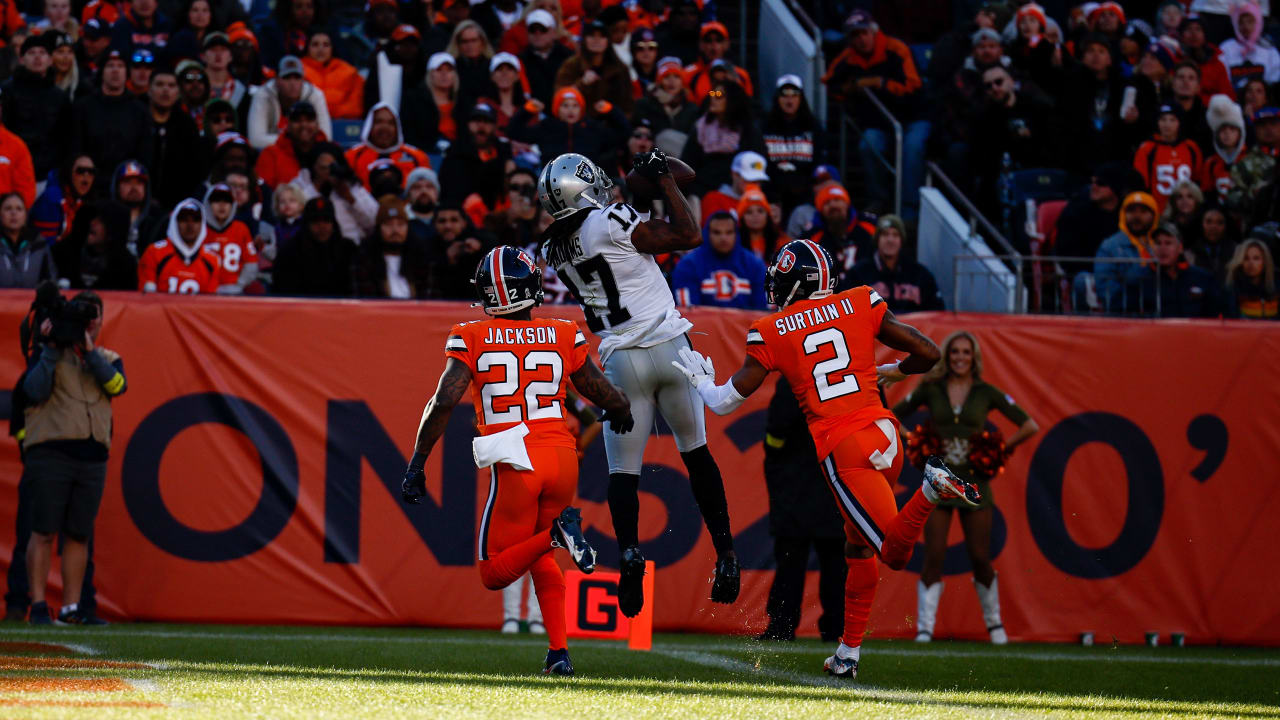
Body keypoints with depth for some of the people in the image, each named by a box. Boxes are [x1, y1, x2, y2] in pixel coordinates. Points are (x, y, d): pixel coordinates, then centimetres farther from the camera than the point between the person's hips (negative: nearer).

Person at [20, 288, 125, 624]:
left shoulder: (109, 359, 18)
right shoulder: (51, 354, 8)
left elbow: (118, 386, -4)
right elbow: (34, 390, -8)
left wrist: (89, 350, -10)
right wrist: (52, 349, -10)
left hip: (92, 458, 4)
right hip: (51, 453, -4)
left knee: (79, 534, 5)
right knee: (44, 533, -7)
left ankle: (71, 607, 9)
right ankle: (38, 606, -6)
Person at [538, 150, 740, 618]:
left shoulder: (554, 251, 6)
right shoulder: (612, 223, -12)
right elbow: (689, 236, -7)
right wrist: (664, 181, 2)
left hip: (622, 360, 2)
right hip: (669, 346, -2)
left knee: (623, 471, 5)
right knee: (695, 451, 13)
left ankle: (629, 553, -19)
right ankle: (725, 553, 13)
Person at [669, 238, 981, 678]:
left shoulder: (771, 333, 4)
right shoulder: (861, 305, 10)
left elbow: (727, 401, 8)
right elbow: (927, 354, 9)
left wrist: (701, 382, 29)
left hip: (840, 449, -4)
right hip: (884, 433, 4)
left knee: (894, 552, -8)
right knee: (859, 547, 20)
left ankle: (931, 489, -35)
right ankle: (849, 651, 19)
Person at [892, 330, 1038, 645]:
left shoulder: (986, 393, 2)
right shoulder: (931, 389, 3)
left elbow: (1029, 426, 4)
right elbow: (892, 418, 13)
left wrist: (999, 450, -4)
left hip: (974, 482, 0)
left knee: (980, 558, 0)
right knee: (934, 556, -8)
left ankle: (994, 622, 20)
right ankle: (925, 628, -4)